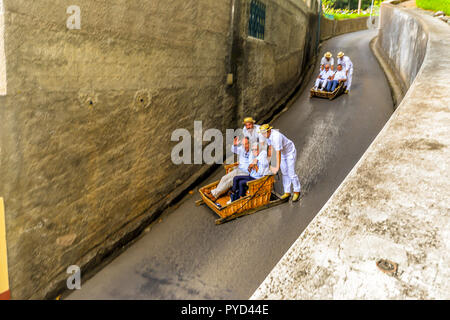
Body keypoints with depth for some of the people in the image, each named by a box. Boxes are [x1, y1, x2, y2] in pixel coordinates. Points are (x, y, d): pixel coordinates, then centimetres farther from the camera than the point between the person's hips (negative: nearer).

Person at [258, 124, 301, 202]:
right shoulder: (267, 135, -10)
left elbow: (278, 153, -36)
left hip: (290, 152, -8)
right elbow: (271, 146, 7)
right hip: (282, 153, 8)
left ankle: (297, 192, 11)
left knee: (291, 173, -6)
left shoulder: (276, 137, -36)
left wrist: (277, 167, -35)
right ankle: (287, 192, 15)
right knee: (284, 173, 8)